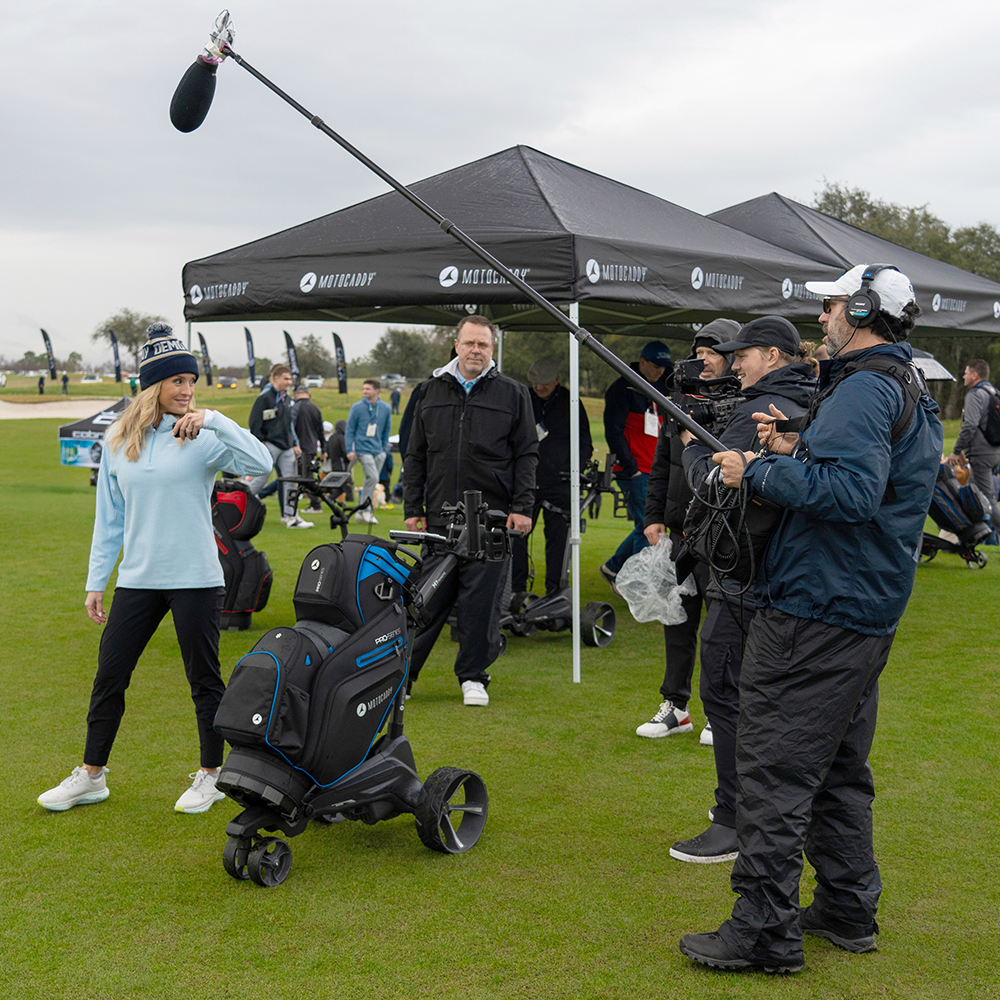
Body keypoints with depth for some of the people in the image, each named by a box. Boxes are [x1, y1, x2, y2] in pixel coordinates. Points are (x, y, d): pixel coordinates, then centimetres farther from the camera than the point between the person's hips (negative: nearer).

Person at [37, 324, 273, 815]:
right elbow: (110, 517, 11)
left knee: (204, 681, 7)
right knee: (109, 677, 9)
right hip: (137, 579, 4)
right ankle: (91, 776, 24)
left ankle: (210, 776, 22)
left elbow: (260, 464, -22)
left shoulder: (203, 439, -5)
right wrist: (96, 581, 10)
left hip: (195, 579, -4)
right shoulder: (118, 441, 6)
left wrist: (214, 419, -25)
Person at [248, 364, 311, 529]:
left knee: (289, 479, 3)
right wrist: (260, 442, -15)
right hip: (270, 445, -7)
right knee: (261, 478, -3)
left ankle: (291, 516, 4)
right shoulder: (265, 397, -9)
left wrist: (294, 444, 18)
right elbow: (255, 422, -11)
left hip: (286, 447, 7)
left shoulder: (286, 398, 16)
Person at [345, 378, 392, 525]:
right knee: (373, 477, -17)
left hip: (378, 450, 4)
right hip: (363, 449, -4)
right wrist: (350, 450, -4)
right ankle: (365, 510, -9)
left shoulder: (385, 408, 6)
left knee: (372, 480, 7)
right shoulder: (357, 407, -3)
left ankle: (361, 513, 17)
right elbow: (349, 429, 1)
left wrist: (385, 449, 12)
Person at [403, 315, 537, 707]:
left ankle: (473, 676, 16)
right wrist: (412, 508, 7)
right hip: (440, 518, 2)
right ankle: (401, 672, 13)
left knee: (482, 601, 1)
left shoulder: (512, 394, 6)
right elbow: (416, 455, 14)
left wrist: (521, 507, -4)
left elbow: (526, 454, 5)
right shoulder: (431, 391, 12)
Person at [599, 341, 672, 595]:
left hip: (654, 471, 8)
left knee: (647, 527, 10)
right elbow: (613, 431, -10)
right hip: (633, 470, -8)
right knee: (647, 528, -9)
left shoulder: (662, 386, 16)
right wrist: (631, 467, -14)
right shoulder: (622, 388, -6)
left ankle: (613, 568, 26)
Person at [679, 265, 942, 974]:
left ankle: (765, 932, -1)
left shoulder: (864, 388, -16)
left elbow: (848, 491, -28)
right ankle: (848, 910, 27)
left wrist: (758, 472, -19)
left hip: (815, 610, -11)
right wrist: (798, 449, 9)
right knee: (839, 765, 18)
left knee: (776, 767, -5)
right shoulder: (912, 391, 18)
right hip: (868, 614, 11)